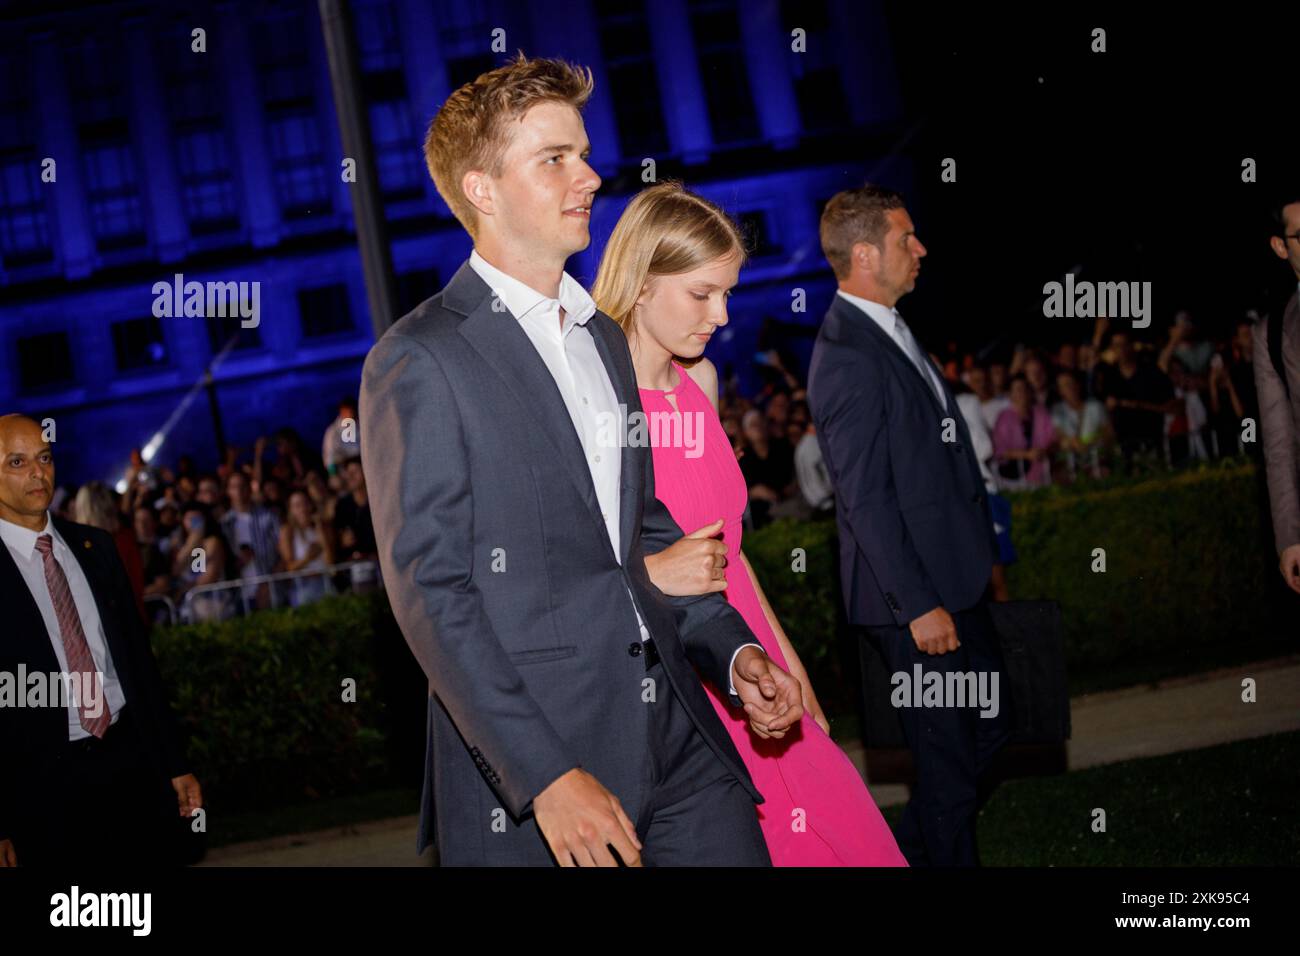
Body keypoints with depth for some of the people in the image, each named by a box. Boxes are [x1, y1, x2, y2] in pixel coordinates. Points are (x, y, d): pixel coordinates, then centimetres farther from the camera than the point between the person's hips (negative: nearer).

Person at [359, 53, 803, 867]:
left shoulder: (605, 338, 17)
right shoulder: (419, 362, -8)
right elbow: (432, 592, -13)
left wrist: (732, 648, 7)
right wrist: (547, 775, -19)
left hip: (678, 740, 7)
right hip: (531, 780, -6)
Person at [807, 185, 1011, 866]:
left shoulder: (886, 331, 11)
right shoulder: (848, 356, -21)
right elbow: (864, 497, -22)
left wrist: (980, 550, 20)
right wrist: (919, 604, -22)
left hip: (952, 579, 10)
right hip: (916, 596, -10)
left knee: (988, 722, 19)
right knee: (948, 758, 2)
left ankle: (910, 852, 31)